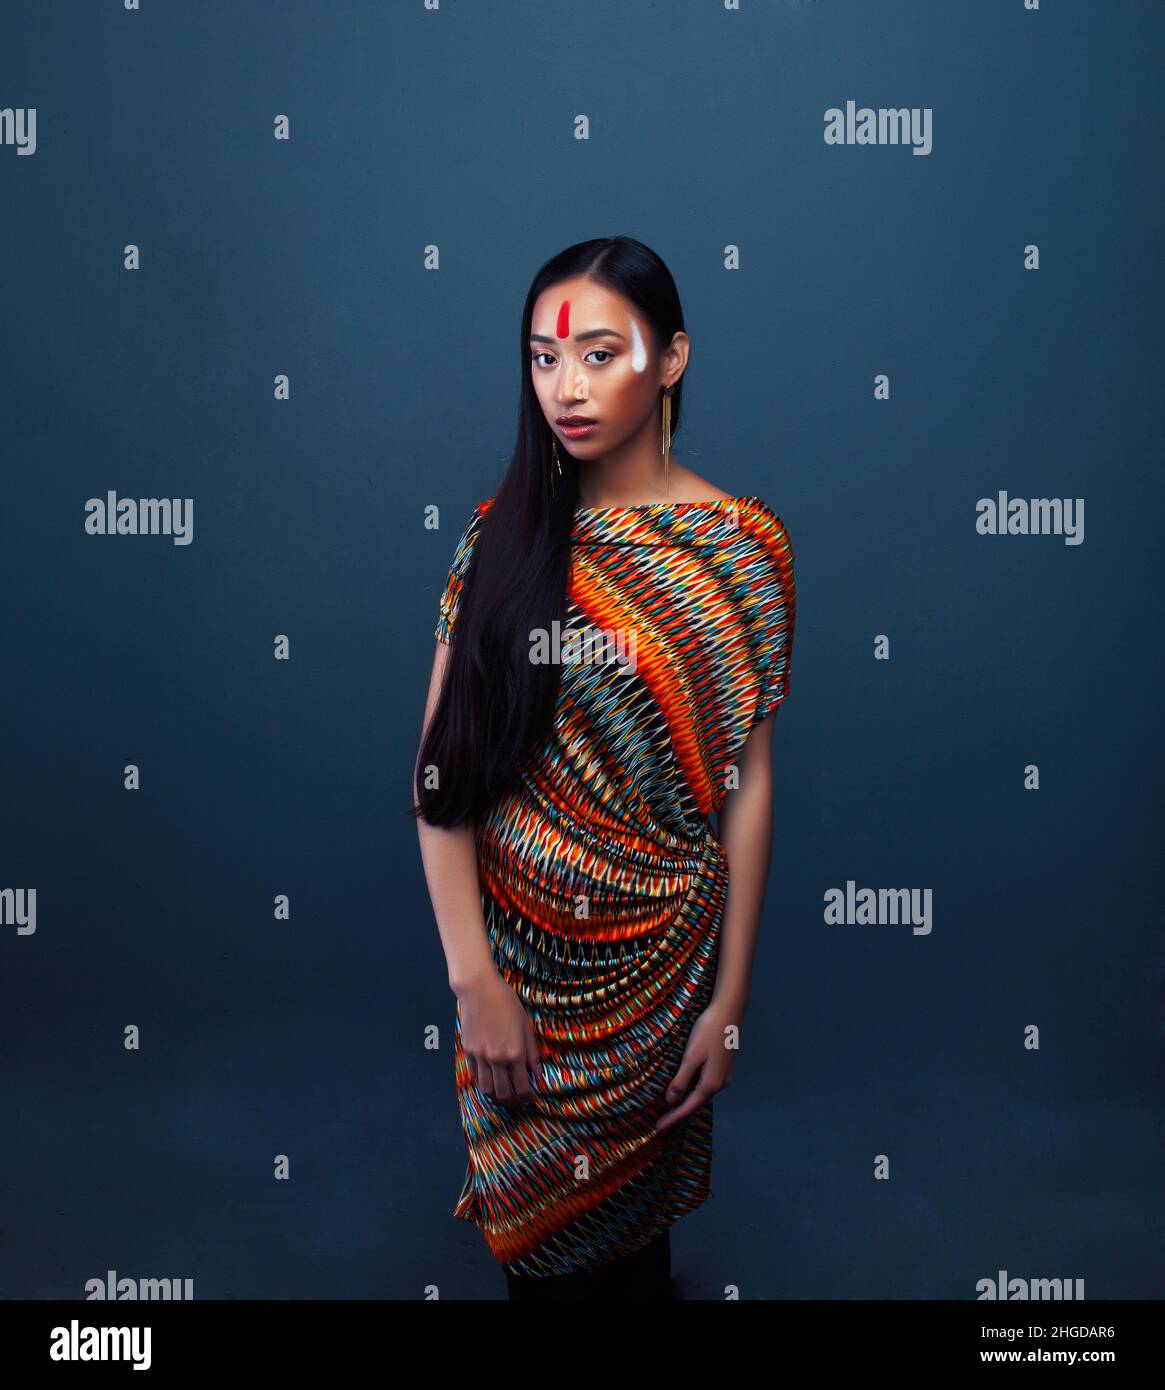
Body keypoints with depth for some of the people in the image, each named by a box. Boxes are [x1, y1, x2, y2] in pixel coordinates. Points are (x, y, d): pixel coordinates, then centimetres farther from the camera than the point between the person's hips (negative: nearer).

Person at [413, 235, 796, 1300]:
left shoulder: (740, 543, -9)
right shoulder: (502, 528, -3)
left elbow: (748, 782, -8)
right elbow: (443, 764, -8)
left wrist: (731, 998, -7)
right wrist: (473, 973, -14)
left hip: (655, 957, -1)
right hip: (505, 942, 2)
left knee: (628, 1221, 18)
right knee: (529, 1222, 18)